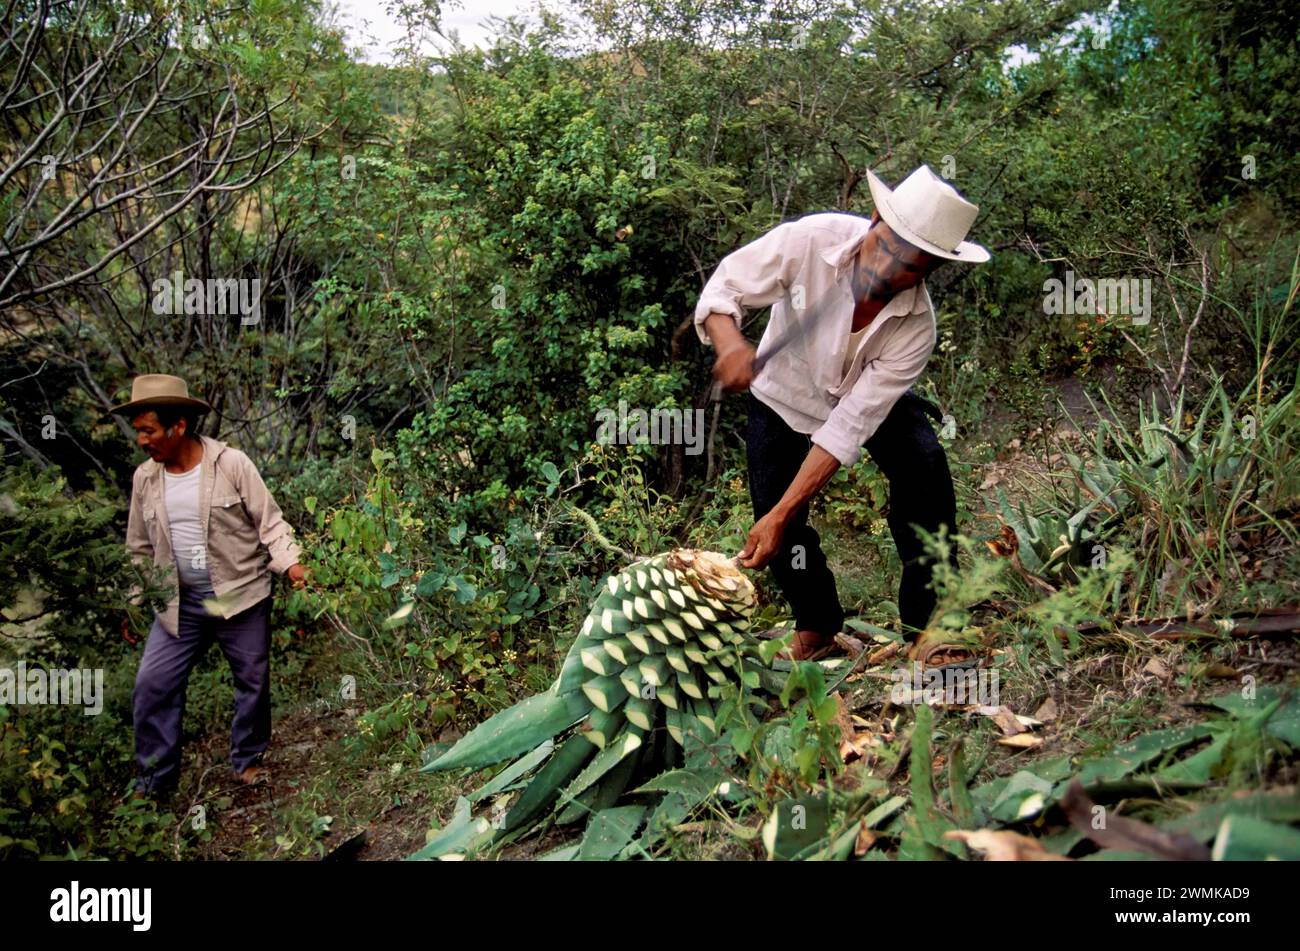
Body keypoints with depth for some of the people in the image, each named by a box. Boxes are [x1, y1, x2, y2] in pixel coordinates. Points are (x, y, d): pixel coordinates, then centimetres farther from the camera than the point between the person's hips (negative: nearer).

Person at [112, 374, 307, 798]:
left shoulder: (231, 464, -11)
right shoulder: (145, 478, 3)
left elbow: (269, 521, -8)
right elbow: (140, 548, 14)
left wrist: (290, 563, -22)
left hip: (241, 596, -3)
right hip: (180, 603, 4)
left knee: (254, 682, 8)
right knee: (152, 683, -1)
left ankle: (249, 761, 30)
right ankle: (153, 781, 14)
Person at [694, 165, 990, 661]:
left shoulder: (916, 324, -32)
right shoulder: (811, 239, -33)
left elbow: (850, 424, -33)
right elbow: (721, 290, -24)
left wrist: (782, 515, -37)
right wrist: (730, 344, -49)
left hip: (873, 398, 0)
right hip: (785, 393, 1)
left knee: (925, 472, -24)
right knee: (772, 514, -9)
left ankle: (926, 626, -8)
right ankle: (816, 627, 19)